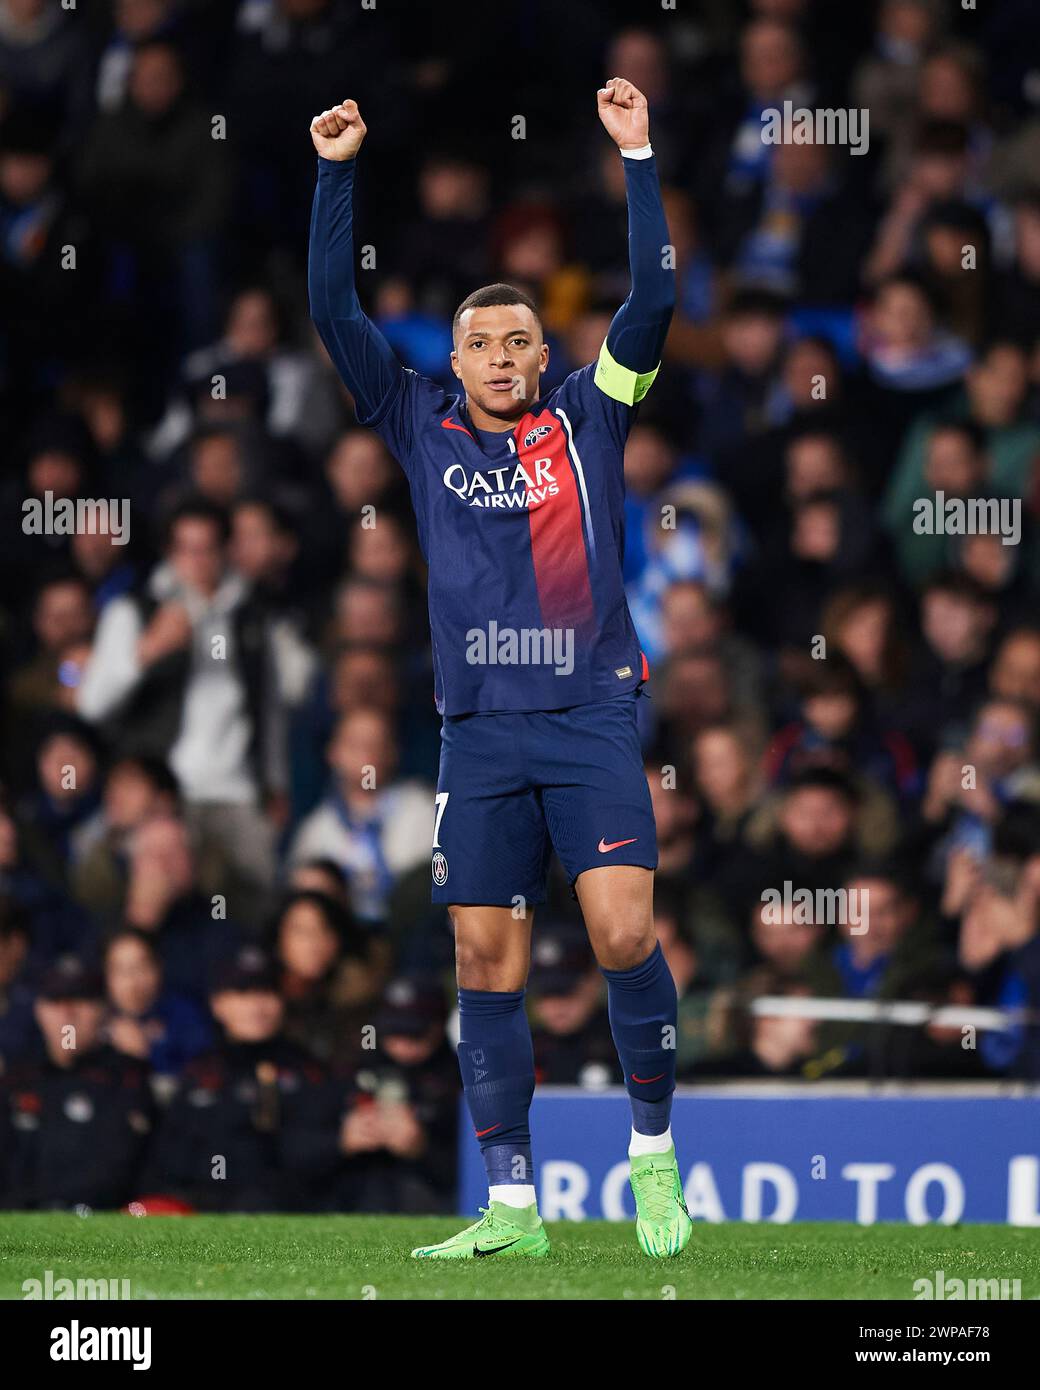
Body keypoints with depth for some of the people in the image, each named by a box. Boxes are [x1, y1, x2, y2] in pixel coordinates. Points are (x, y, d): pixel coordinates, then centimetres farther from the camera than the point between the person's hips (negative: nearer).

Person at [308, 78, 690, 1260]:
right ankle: (511, 1204, 4)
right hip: (479, 729, 2)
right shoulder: (425, 430, 10)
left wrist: (637, 156, -7)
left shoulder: (587, 421, 7)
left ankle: (653, 1151, 3)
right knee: (487, 961, 0)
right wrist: (336, 175, 0)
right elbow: (335, 315, 6)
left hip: (590, 717, -2)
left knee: (623, 933, -15)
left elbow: (652, 299, -2)